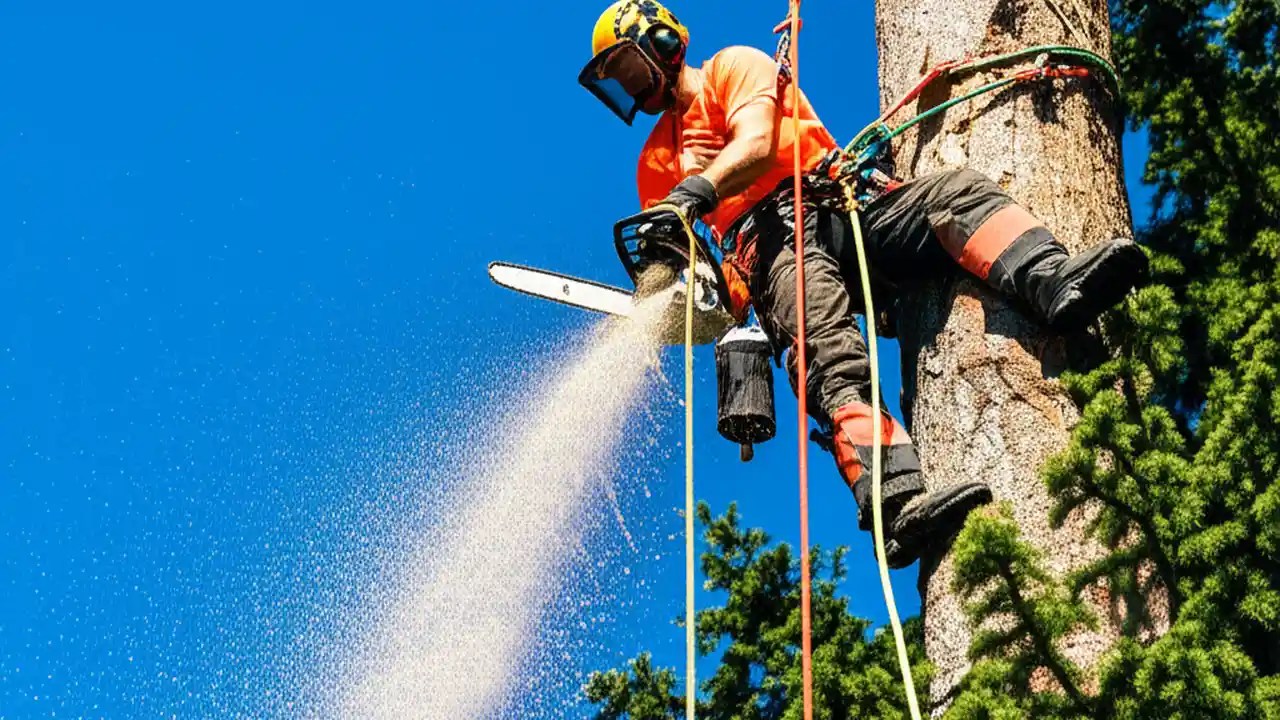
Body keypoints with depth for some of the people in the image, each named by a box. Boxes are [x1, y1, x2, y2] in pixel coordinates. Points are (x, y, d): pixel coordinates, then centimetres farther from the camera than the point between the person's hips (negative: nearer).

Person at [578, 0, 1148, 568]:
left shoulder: (733, 67, 16)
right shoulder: (656, 162, 30)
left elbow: (757, 146, -6)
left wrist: (694, 192, -24)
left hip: (835, 205, 0)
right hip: (768, 245, 0)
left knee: (957, 192, -29)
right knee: (833, 364, -30)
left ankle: (1057, 286, -54)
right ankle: (898, 507, -54)